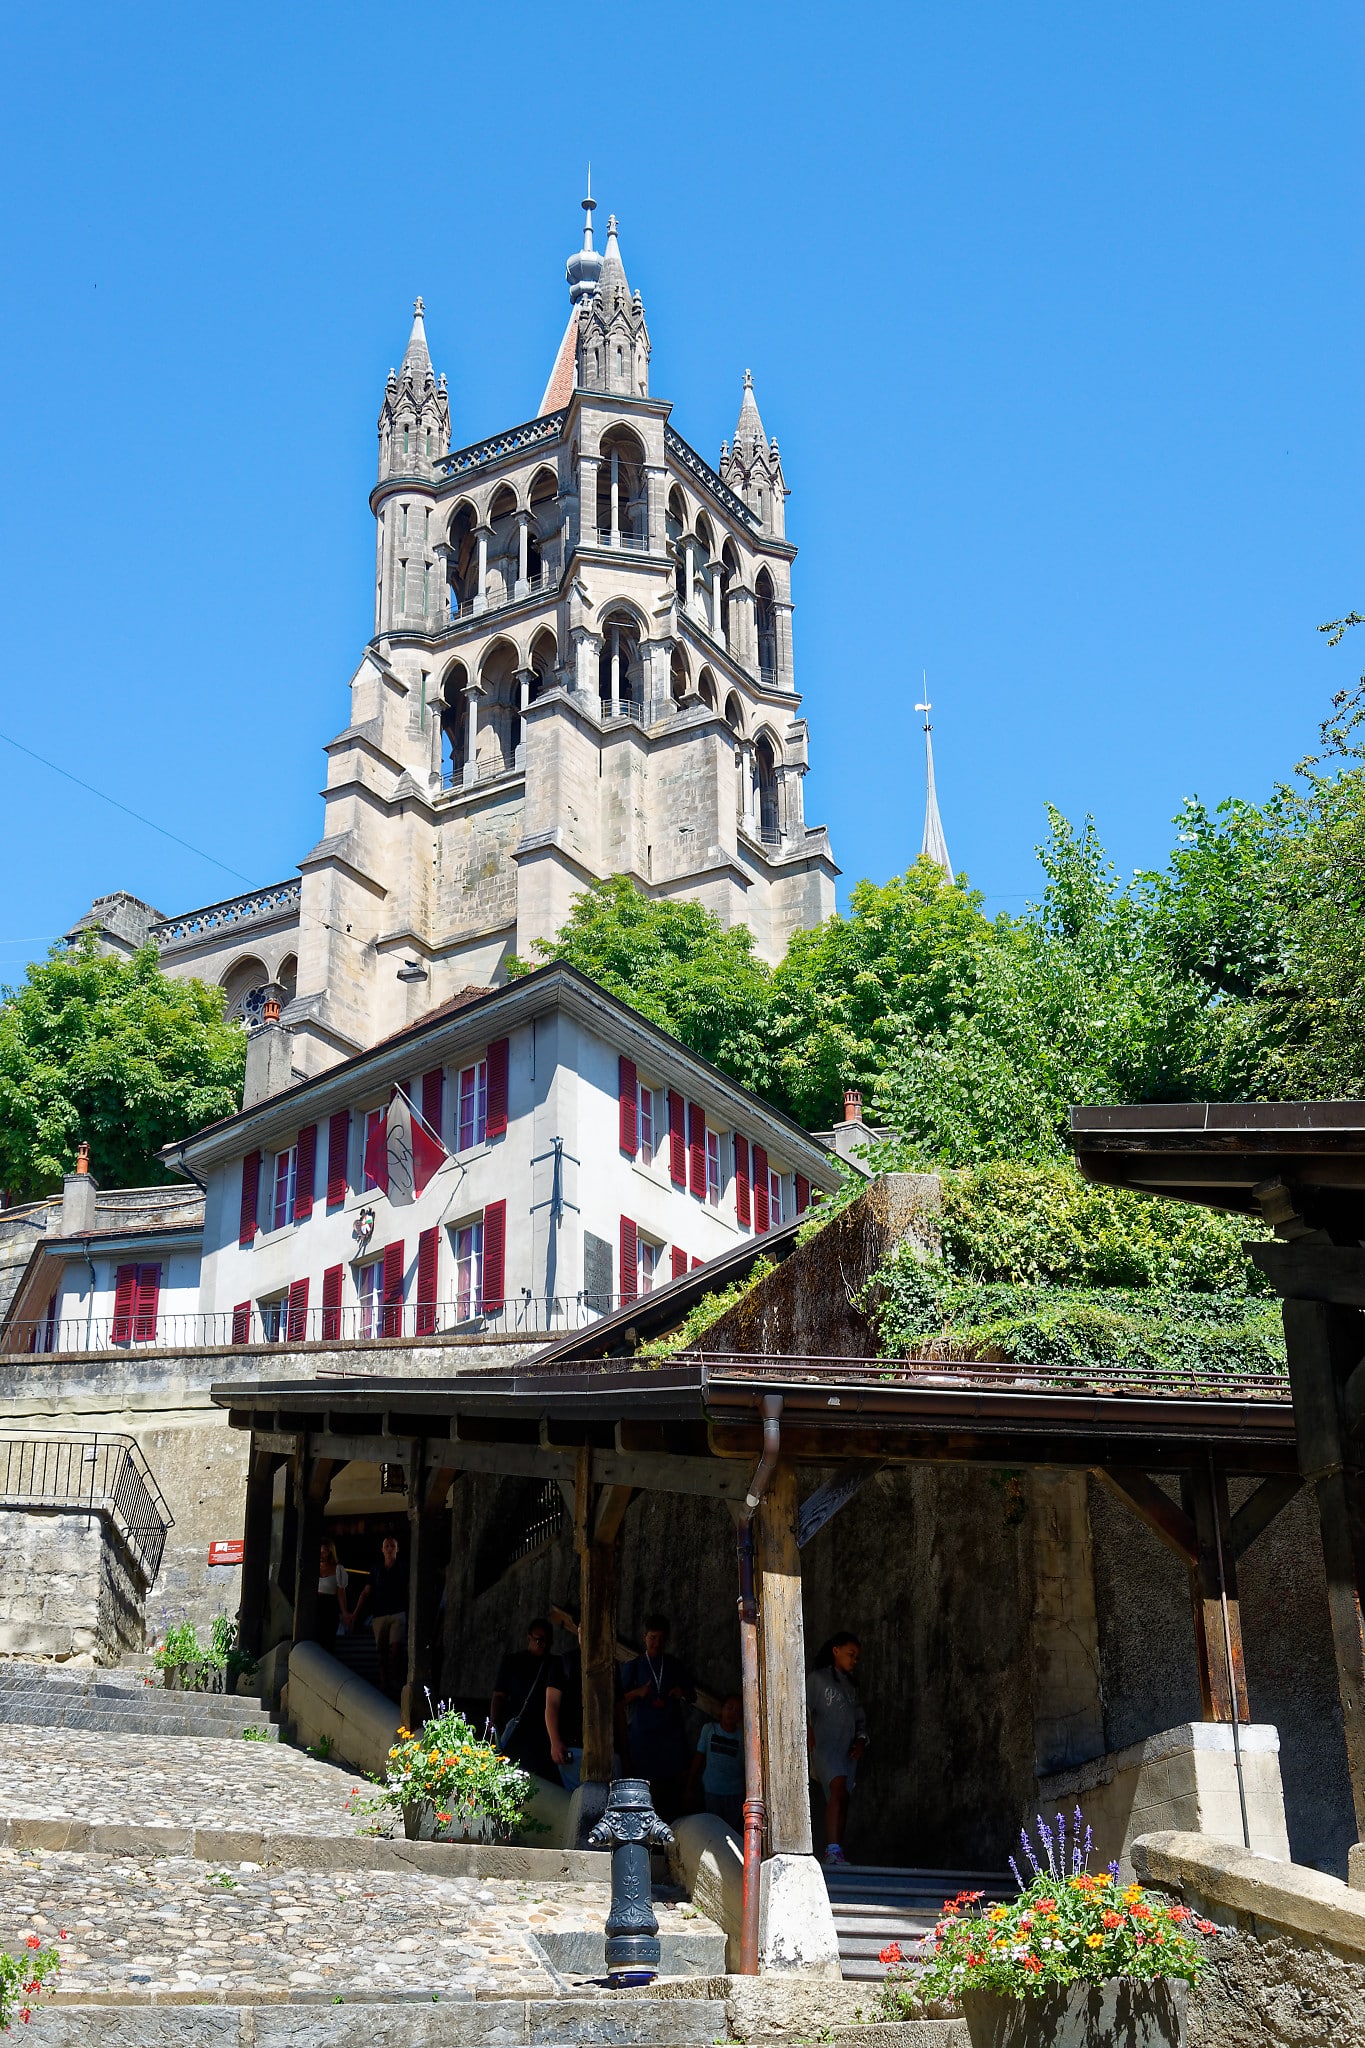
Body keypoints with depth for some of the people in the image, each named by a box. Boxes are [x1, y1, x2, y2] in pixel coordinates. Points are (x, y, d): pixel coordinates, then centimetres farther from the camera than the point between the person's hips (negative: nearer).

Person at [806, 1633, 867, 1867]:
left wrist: (861, 1740, 10)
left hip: (848, 1751, 8)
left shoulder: (848, 1684, 25)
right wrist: (808, 1732, -23)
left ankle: (835, 1855, 7)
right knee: (839, 1791, -26)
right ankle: (833, 1850, -34)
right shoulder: (817, 1678, 3)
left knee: (841, 1801, 4)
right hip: (825, 1746, -8)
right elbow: (803, 1708, -7)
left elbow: (860, 1717, 28)